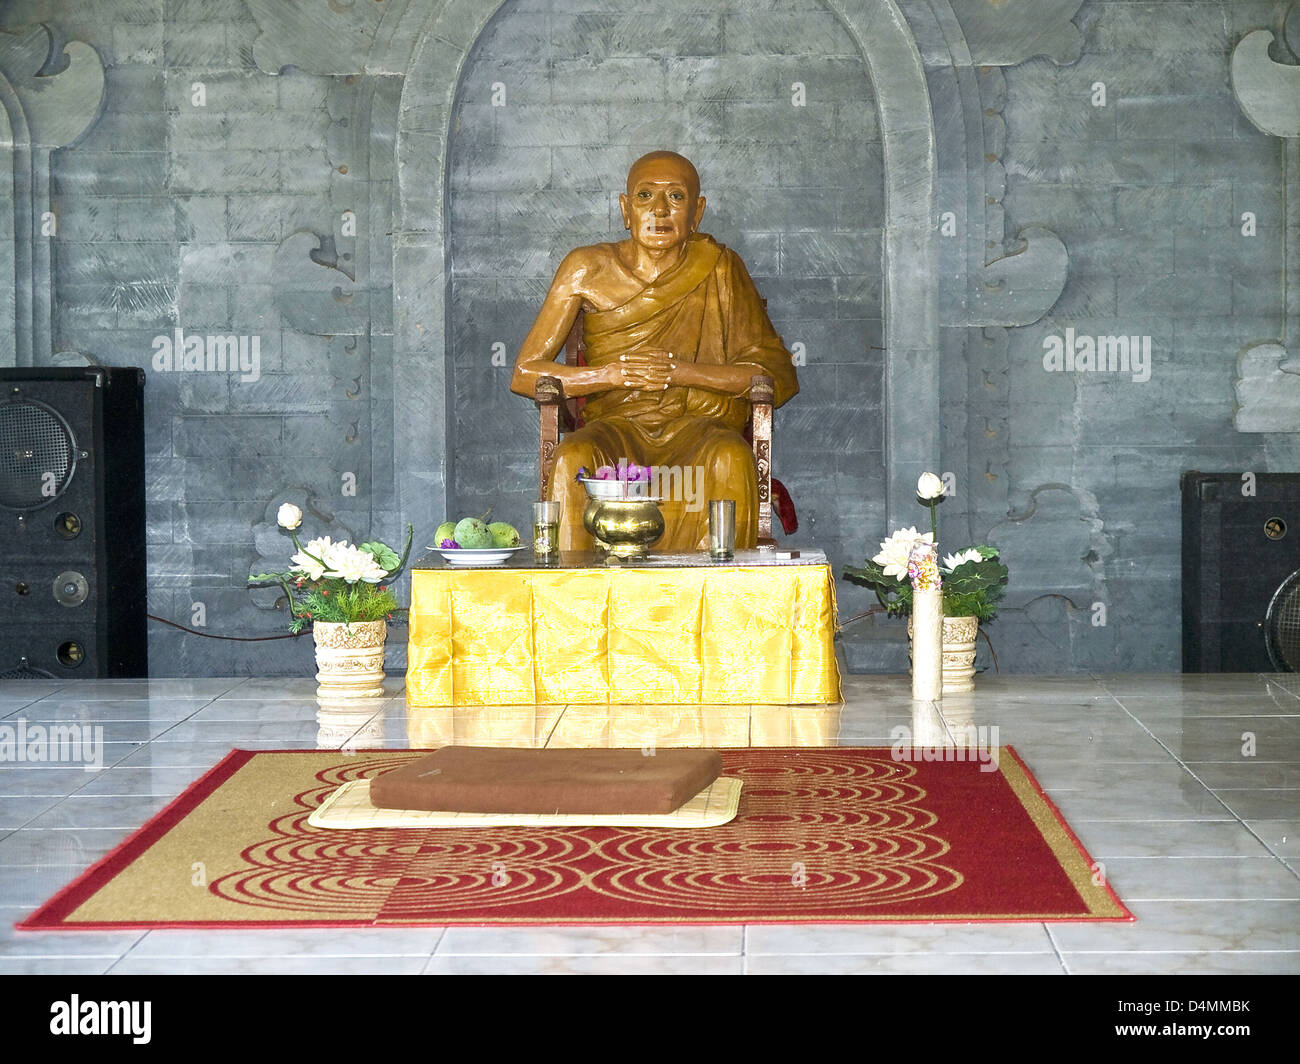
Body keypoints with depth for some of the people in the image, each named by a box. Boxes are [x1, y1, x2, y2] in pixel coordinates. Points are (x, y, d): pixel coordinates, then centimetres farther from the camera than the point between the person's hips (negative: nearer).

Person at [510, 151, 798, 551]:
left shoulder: (719, 268, 3)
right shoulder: (589, 269, 4)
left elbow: (779, 375, -1)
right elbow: (525, 374, 4)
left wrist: (681, 371, -13)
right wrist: (611, 375, -13)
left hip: (697, 426, 0)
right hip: (616, 427, 0)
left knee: (731, 459, -34)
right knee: (573, 460, -33)